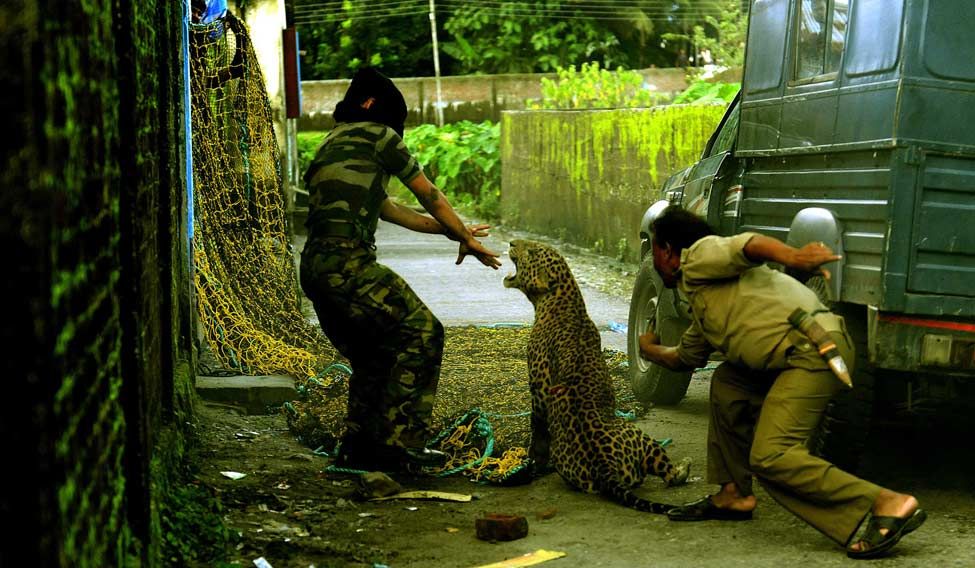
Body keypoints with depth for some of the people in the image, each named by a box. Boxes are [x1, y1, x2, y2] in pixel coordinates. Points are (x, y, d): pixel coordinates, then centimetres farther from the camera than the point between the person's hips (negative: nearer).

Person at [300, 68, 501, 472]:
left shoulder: (332, 144, 28)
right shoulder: (376, 135, 3)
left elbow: (390, 211, 33)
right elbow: (429, 195, 10)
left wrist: (450, 228, 37)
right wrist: (464, 237, 23)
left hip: (316, 268, 9)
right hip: (346, 263, -9)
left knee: (372, 355, 22)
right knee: (421, 332, -1)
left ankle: (358, 447, 26)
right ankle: (398, 444, -3)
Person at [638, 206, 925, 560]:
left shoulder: (697, 256, 5)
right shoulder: (701, 306, 32)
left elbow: (747, 245, -15)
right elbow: (686, 357, 48)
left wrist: (792, 257, -34)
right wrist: (650, 350, 66)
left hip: (815, 347, -10)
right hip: (798, 355, 10)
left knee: (770, 457, -16)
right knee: (727, 383, 23)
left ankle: (887, 505, -18)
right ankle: (734, 495, 25)